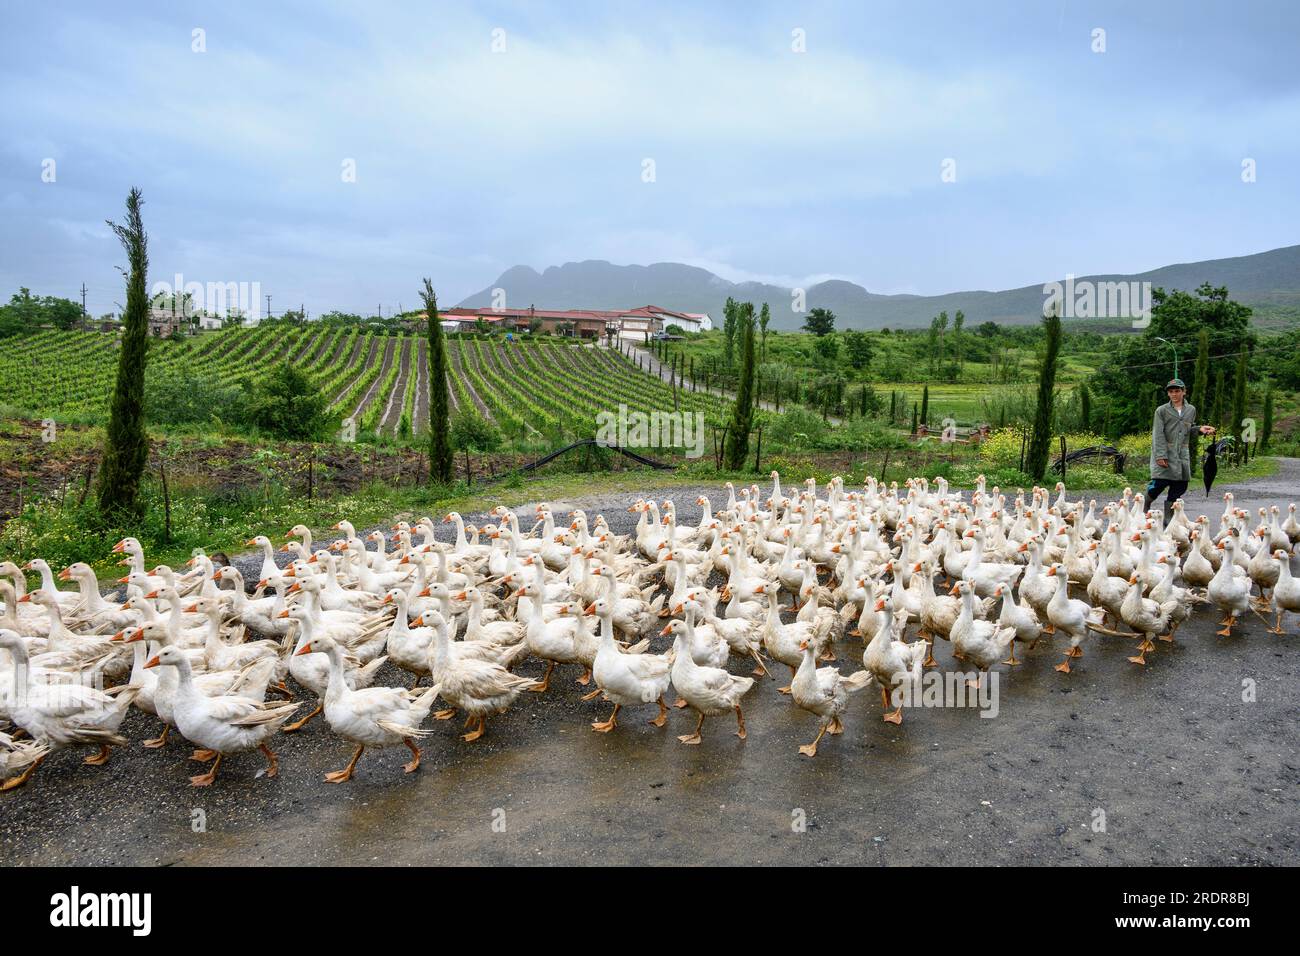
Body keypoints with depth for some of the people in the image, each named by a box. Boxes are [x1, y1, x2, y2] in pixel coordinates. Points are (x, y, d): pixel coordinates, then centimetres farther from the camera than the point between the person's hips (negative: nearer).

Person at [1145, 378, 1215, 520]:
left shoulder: (1191, 410, 13)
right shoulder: (1161, 410, -1)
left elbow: (1189, 430, 21)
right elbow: (1158, 435, -7)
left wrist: (1200, 429, -1)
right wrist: (1160, 455, -15)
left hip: (1182, 454, 5)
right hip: (1164, 452, -4)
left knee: (1180, 486, 2)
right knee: (1160, 482, -15)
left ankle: (1168, 518, 10)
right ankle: (1145, 506, 11)